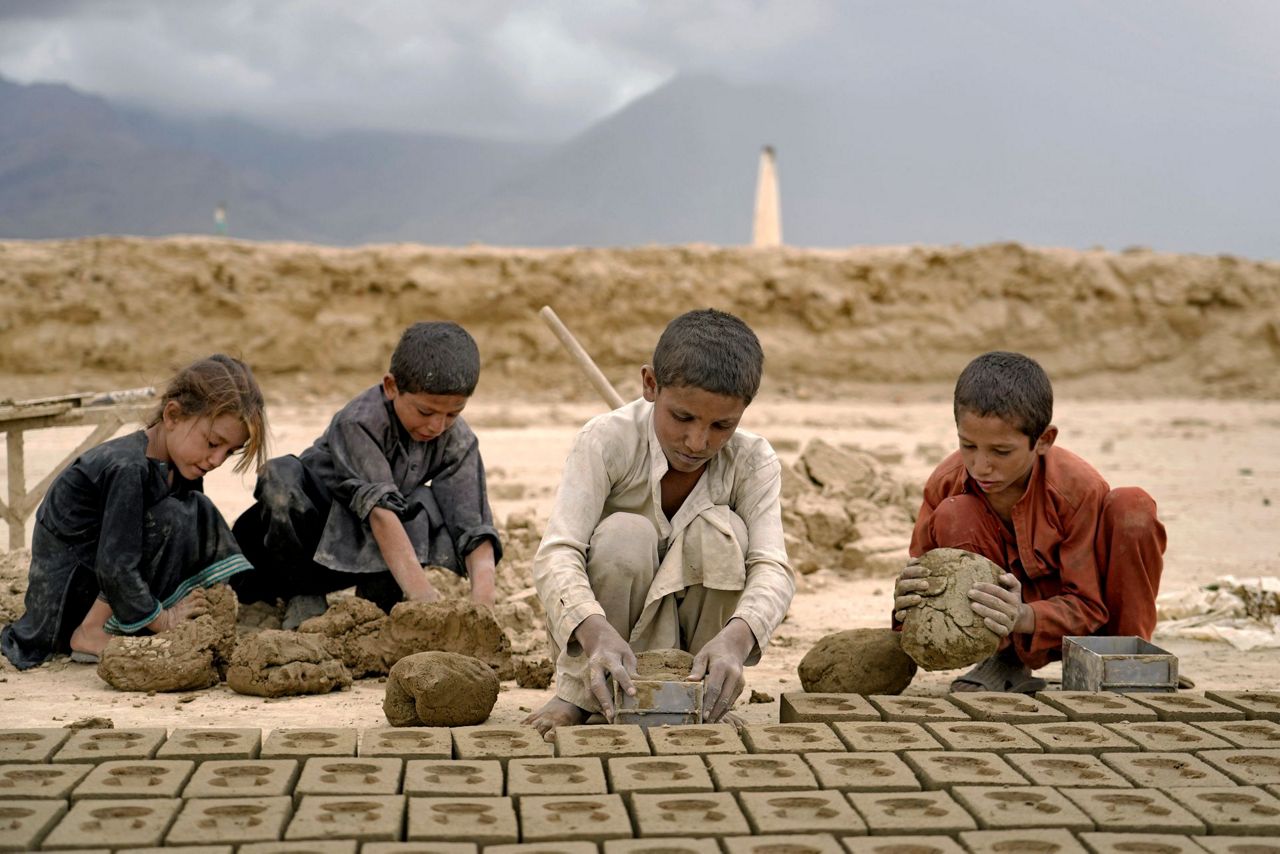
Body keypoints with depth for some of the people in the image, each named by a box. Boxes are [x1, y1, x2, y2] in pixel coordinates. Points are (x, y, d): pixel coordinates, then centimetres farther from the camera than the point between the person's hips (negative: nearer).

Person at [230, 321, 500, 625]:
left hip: (361, 551, 3)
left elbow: (474, 526, -22)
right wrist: (420, 593, -51)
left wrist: (481, 601, -41)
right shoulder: (359, 421, -30)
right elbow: (379, 508, -41)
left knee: (424, 508, -27)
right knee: (281, 476, -34)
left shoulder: (459, 442, -14)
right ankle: (303, 599, -17)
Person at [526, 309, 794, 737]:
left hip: (698, 632, 1)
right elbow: (556, 553, -32)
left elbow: (772, 568, -27)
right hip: (597, 626, -1)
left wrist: (736, 636, -50)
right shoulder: (608, 440, -21)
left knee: (718, 531, -26)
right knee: (624, 534, -30)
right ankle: (579, 693, -14)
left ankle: (701, 695, -12)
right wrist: (595, 631, -52)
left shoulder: (754, 462, -15)